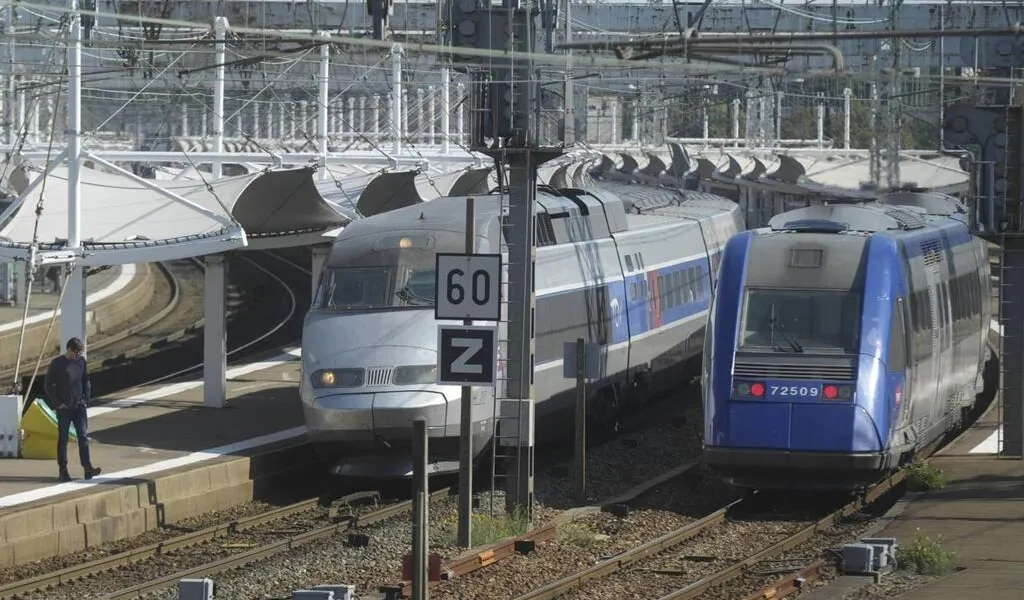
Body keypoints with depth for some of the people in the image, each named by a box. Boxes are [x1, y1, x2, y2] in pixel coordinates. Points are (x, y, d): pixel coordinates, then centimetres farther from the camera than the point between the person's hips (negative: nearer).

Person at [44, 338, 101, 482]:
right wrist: (57, 403, -8)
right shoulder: (57, 364, -6)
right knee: (63, 439, 2)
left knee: (83, 436, -6)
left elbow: (86, 381, 17)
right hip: (64, 408, -3)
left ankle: (87, 468, -10)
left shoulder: (81, 361, 6)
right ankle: (63, 471, 7)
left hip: (79, 406, 3)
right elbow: (48, 385, -3)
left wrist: (86, 398, 5)